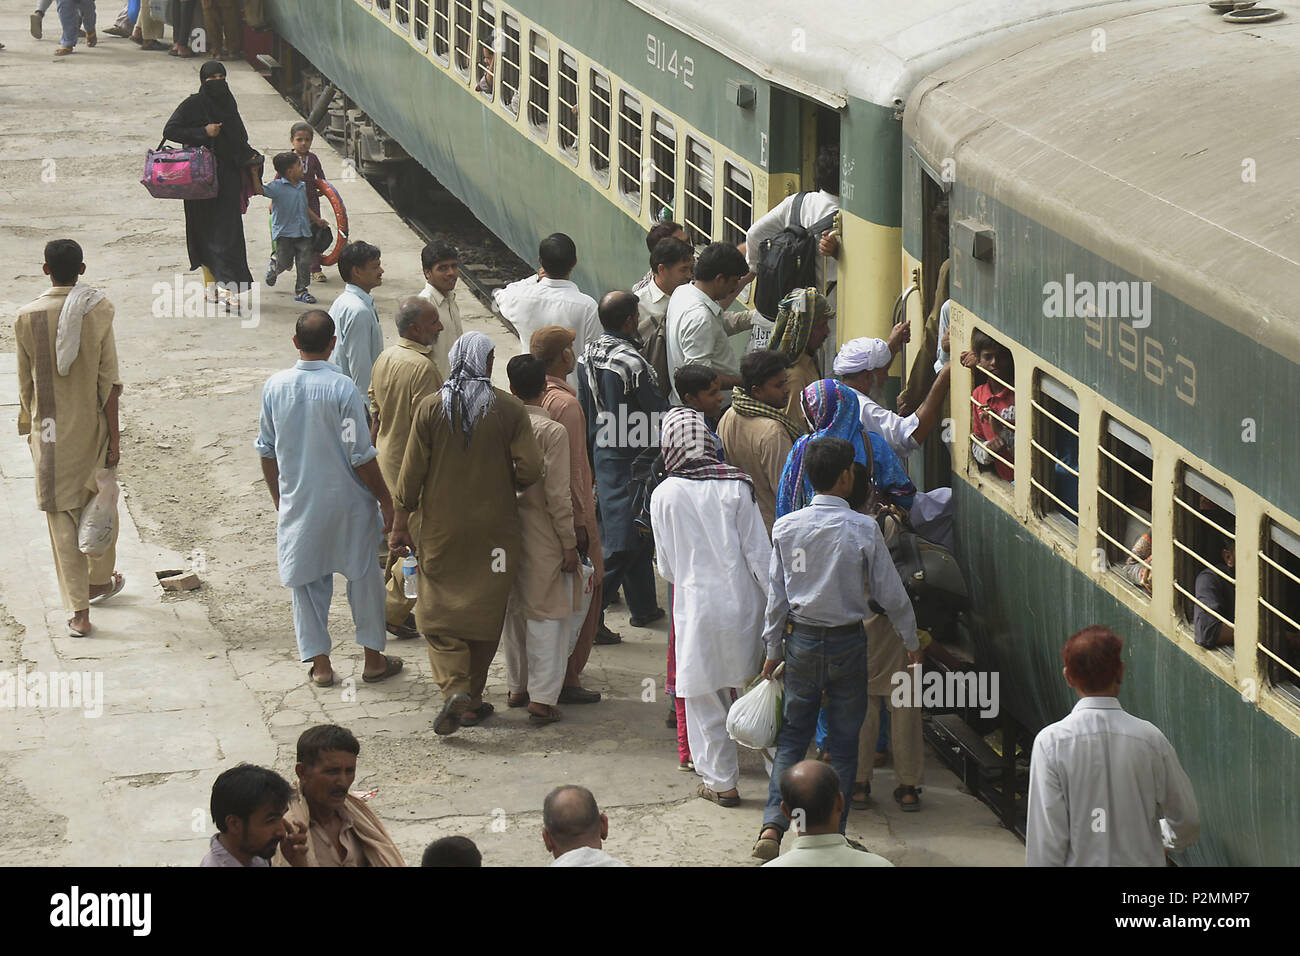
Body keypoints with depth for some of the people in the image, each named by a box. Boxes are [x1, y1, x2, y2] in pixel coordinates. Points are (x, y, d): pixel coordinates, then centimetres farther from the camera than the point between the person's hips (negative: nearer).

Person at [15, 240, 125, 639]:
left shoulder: (27, 317, -10)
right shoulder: (98, 311, -11)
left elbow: (25, 384, -1)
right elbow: (109, 381, -10)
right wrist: (114, 435, -4)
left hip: (49, 431, -1)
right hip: (92, 426, 1)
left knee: (62, 516, 4)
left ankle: (79, 609, 1)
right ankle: (100, 580, 42)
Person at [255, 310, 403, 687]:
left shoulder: (275, 386, -5)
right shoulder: (342, 388, -18)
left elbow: (267, 451, 4)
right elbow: (361, 456, -15)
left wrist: (279, 500, 17)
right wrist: (385, 500, -3)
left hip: (297, 501, 3)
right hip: (346, 500, -3)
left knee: (307, 581, 13)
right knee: (363, 577, 12)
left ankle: (319, 663, 16)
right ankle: (373, 659, 19)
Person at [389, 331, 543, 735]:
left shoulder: (430, 408, -6)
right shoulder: (509, 408, -8)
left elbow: (411, 473, -5)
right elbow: (530, 468, -12)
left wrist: (400, 524, 3)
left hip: (441, 530, 0)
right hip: (494, 529, 0)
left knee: (439, 613, 6)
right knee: (485, 613, 13)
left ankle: (454, 688, -15)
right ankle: (473, 698, 19)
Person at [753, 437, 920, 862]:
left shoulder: (786, 527, -6)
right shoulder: (863, 529, -13)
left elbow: (776, 595, 0)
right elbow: (890, 594, -6)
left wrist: (773, 649, 12)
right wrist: (912, 641, 9)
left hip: (802, 640, 2)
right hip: (848, 641, -2)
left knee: (793, 734, 11)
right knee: (844, 739, 9)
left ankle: (773, 824, -4)